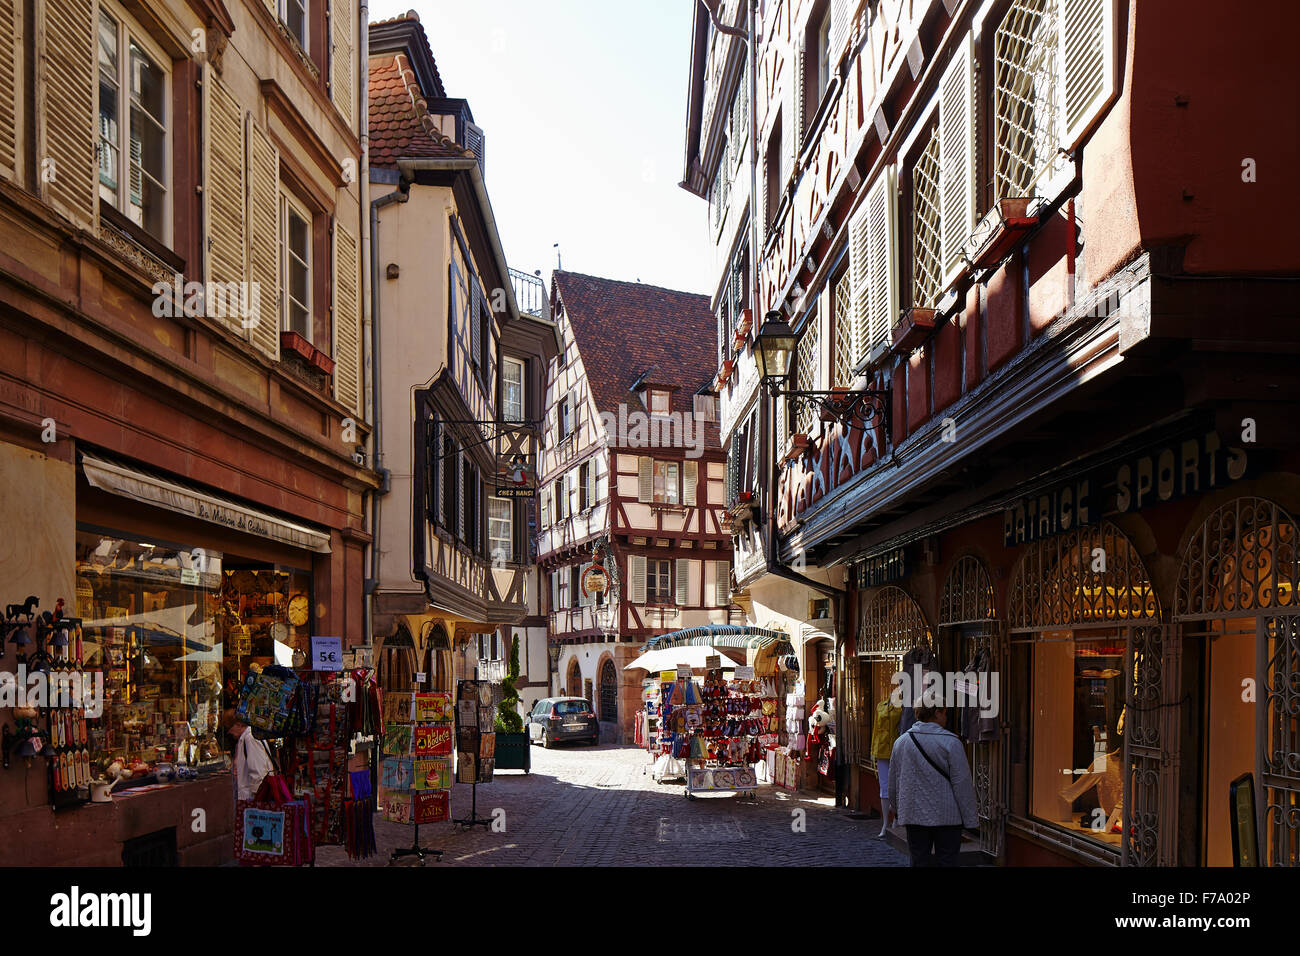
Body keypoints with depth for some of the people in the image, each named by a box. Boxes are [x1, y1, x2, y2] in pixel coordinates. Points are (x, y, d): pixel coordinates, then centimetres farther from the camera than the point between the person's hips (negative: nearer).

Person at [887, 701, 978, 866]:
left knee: (918, 861, 9)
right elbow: (962, 783, -11)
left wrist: (897, 808, 28)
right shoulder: (950, 742, -11)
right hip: (947, 817, -4)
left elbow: (893, 782, 13)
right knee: (946, 861, 3)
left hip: (914, 816, 4)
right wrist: (971, 819, -5)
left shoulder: (901, 741, 4)